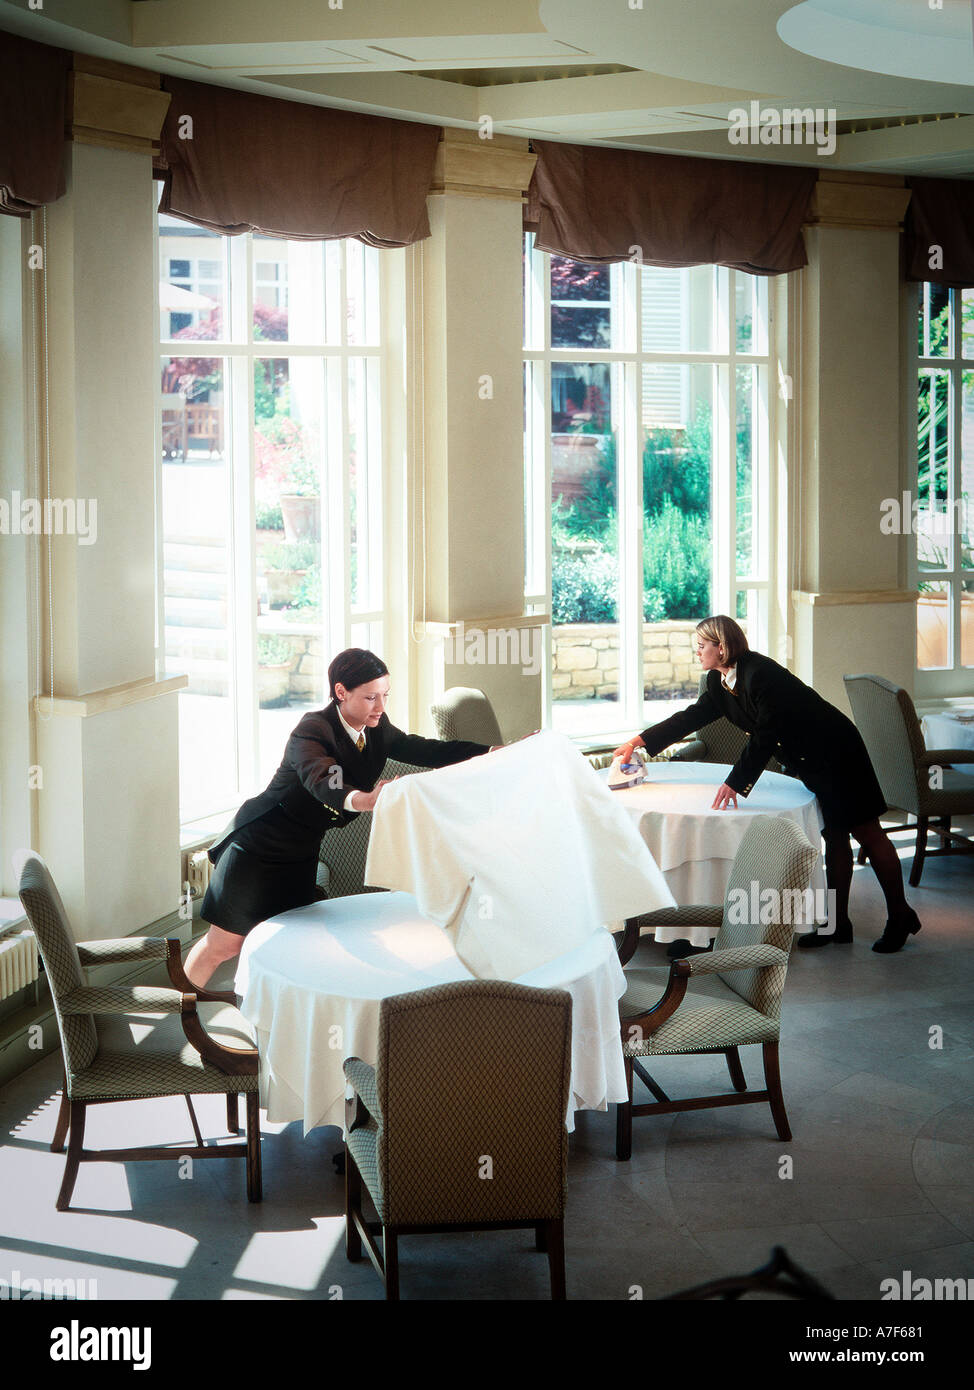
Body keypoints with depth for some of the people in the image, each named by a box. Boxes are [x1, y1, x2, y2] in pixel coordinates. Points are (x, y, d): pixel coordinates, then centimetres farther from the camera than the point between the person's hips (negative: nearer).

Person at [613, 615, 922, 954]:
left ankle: (900, 916, 10)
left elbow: (766, 735, -28)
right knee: (833, 837, 12)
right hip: (809, 761, 9)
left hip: (837, 753, -9)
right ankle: (838, 923, 16)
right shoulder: (720, 681, 2)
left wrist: (736, 783, -28)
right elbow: (692, 717, 11)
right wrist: (639, 741, 9)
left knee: (867, 833, 0)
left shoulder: (761, 674, -27)